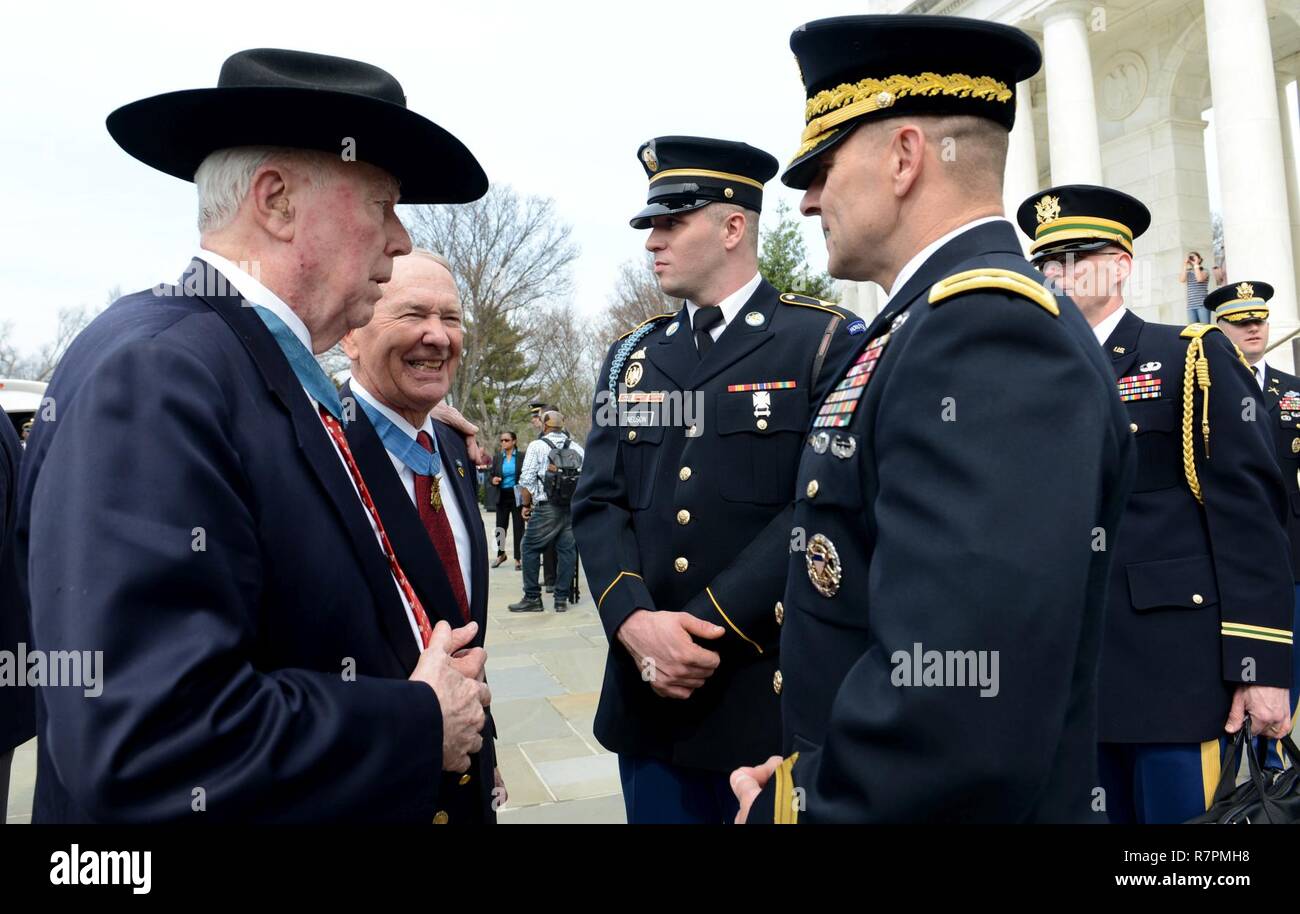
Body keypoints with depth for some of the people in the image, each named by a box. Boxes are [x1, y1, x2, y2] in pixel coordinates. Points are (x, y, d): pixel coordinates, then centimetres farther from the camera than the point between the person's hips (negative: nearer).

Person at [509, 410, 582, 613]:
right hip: (573, 508, 4)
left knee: (530, 549, 6)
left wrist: (526, 505, 5)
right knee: (566, 551, 7)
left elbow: (526, 480, -7)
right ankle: (562, 599, 10)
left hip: (546, 508, -4)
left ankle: (532, 598, 7)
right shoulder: (577, 448, 9)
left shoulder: (537, 446, -2)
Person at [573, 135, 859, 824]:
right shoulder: (632, 357, 11)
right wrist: (636, 623, -13)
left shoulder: (828, 342, -4)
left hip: (778, 695, -4)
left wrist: (708, 632, -17)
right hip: (648, 695, 4)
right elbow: (598, 502, 3)